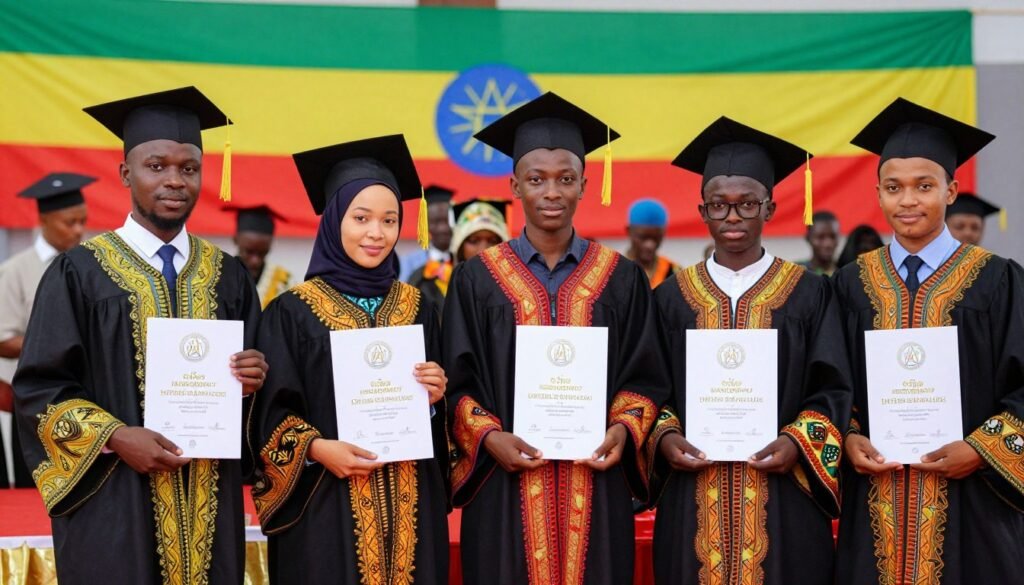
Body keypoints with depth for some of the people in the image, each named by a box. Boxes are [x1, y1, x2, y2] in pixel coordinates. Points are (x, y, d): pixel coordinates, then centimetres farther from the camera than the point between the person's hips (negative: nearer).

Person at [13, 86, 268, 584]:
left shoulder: (227, 276, 9)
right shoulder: (80, 273, -2)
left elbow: (248, 380, 15)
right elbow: (39, 388, -3)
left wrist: (253, 379, -8)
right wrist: (114, 438, -17)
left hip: (208, 506, 3)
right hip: (115, 505, -3)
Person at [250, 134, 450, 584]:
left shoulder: (419, 310, 10)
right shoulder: (292, 312, -1)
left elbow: (433, 404, 15)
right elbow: (271, 412, -3)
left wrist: (435, 398, -6)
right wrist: (316, 447, -18)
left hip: (409, 506, 3)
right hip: (325, 507, -3)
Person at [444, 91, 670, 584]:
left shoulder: (620, 278, 7)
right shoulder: (477, 279, 4)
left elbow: (644, 377, 7)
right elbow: (459, 382, 3)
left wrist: (624, 429, -11)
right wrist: (489, 438, -13)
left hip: (595, 487, 1)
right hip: (507, 488, -1)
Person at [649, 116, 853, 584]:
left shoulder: (808, 294, 5)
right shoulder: (672, 298, 8)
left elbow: (832, 390, 1)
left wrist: (798, 443, -15)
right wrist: (664, 438, -10)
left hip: (782, 505, -1)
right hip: (694, 504, 1)